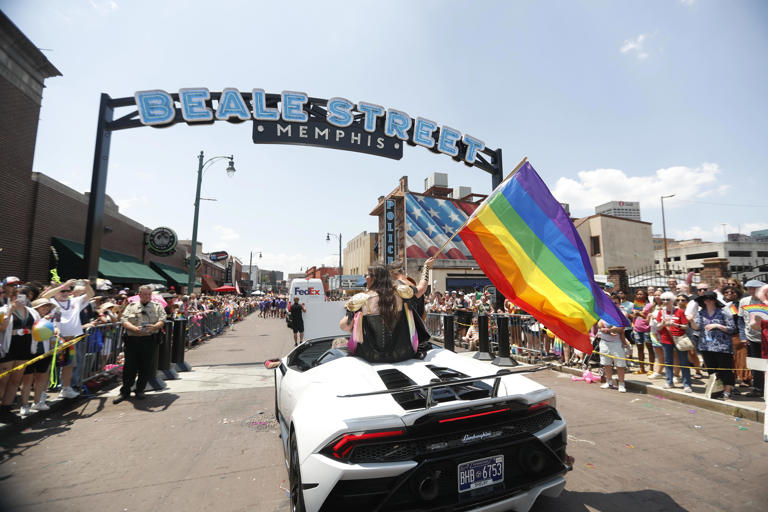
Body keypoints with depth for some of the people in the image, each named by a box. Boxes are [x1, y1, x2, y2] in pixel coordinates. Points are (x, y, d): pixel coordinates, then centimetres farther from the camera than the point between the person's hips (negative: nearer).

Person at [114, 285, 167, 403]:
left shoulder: (157, 306, 11)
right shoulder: (131, 306, 12)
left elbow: (162, 320, 1)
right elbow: (124, 320, 2)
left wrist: (154, 326, -20)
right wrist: (134, 328, -16)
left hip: (149, 340, 0)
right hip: (132, 340, 0)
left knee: (146, 367, 4)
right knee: (129, 367, 4)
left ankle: (140, 390, 21)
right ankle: (125, 391, 19)